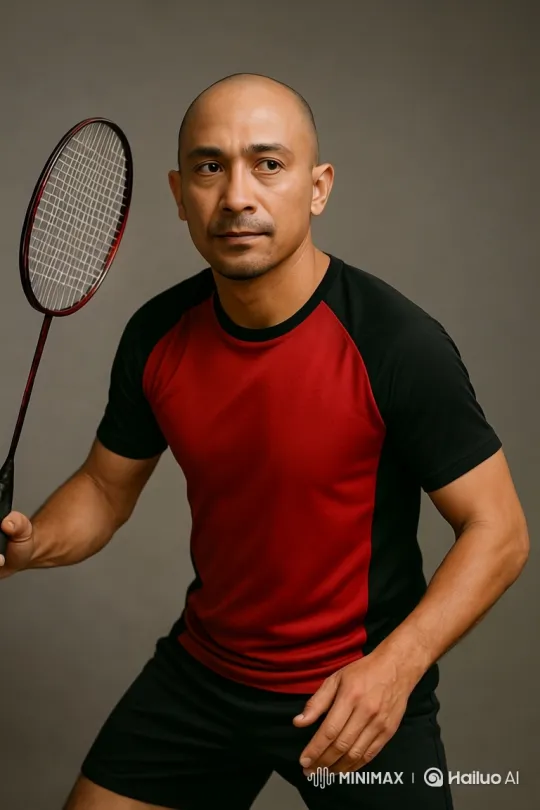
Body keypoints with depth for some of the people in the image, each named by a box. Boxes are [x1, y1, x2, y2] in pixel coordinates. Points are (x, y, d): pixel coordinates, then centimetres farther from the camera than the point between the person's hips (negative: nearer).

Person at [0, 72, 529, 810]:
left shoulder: (399, 346, -22)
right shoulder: (156, 337, -7)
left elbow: (496, 531, -16)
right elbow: (106, 487, 7)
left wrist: (395, 667, -29)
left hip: (360, 697, -4)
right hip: (200, 671, 5)